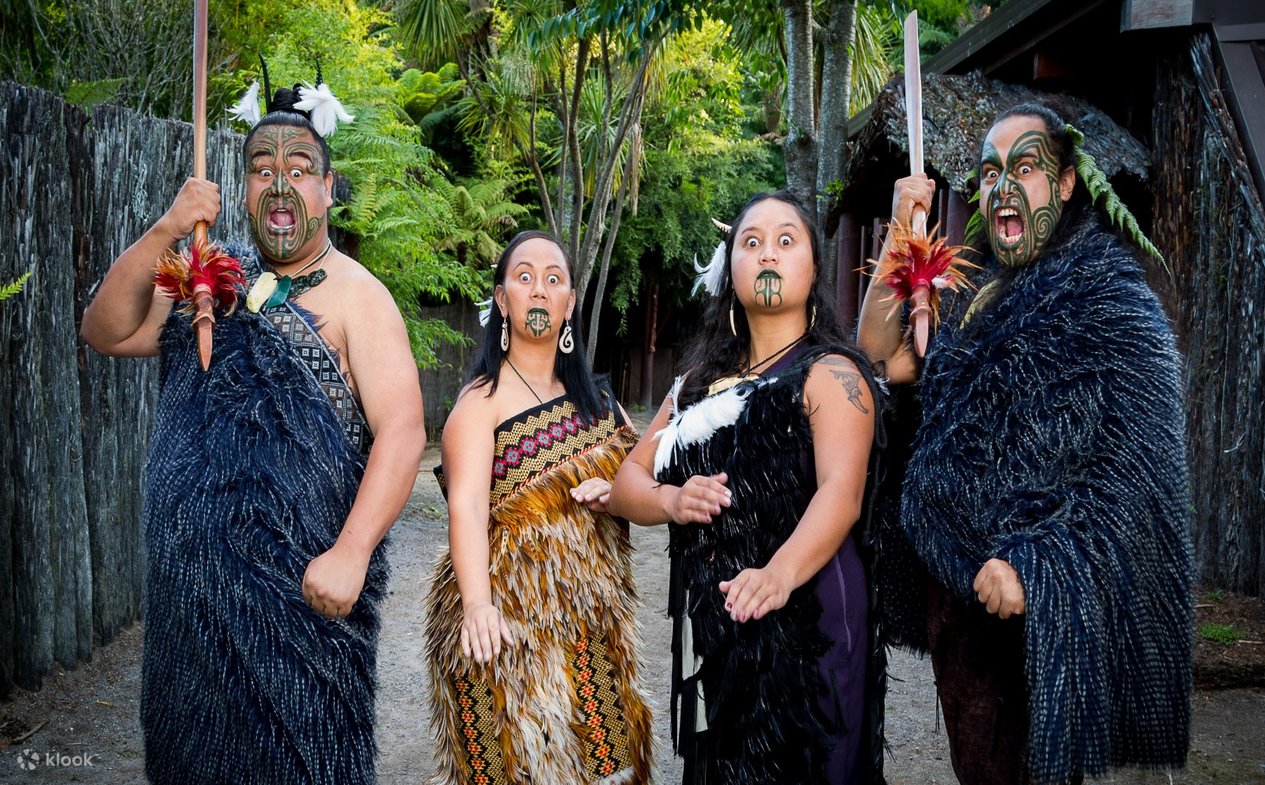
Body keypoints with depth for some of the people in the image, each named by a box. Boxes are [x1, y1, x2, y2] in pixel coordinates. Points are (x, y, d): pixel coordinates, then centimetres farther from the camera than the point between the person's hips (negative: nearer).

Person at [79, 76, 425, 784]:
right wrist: (164, 233, -9)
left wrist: (350, 553, -24)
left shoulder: (356, 295, -8)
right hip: (190, 575, 6)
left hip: (301, 583, -5)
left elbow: (401, 431, -16)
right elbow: (107, 333, 3)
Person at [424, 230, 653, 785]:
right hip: (508, 620, -5)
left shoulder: (594, 398, 10)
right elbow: (467, 505, -20)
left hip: (589, 612, 5)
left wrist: (613, 493, -8)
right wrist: (477, 604, -35)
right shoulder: (482, 400, -7)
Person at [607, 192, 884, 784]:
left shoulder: (830, 373, -4)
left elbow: (842, 491, -21)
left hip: (802, 618, -5)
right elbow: (625, 483, 13)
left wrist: (779, 573, -40)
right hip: (706, 626, 6)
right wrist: (670, 500, -11)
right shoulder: (699, 382, 15)